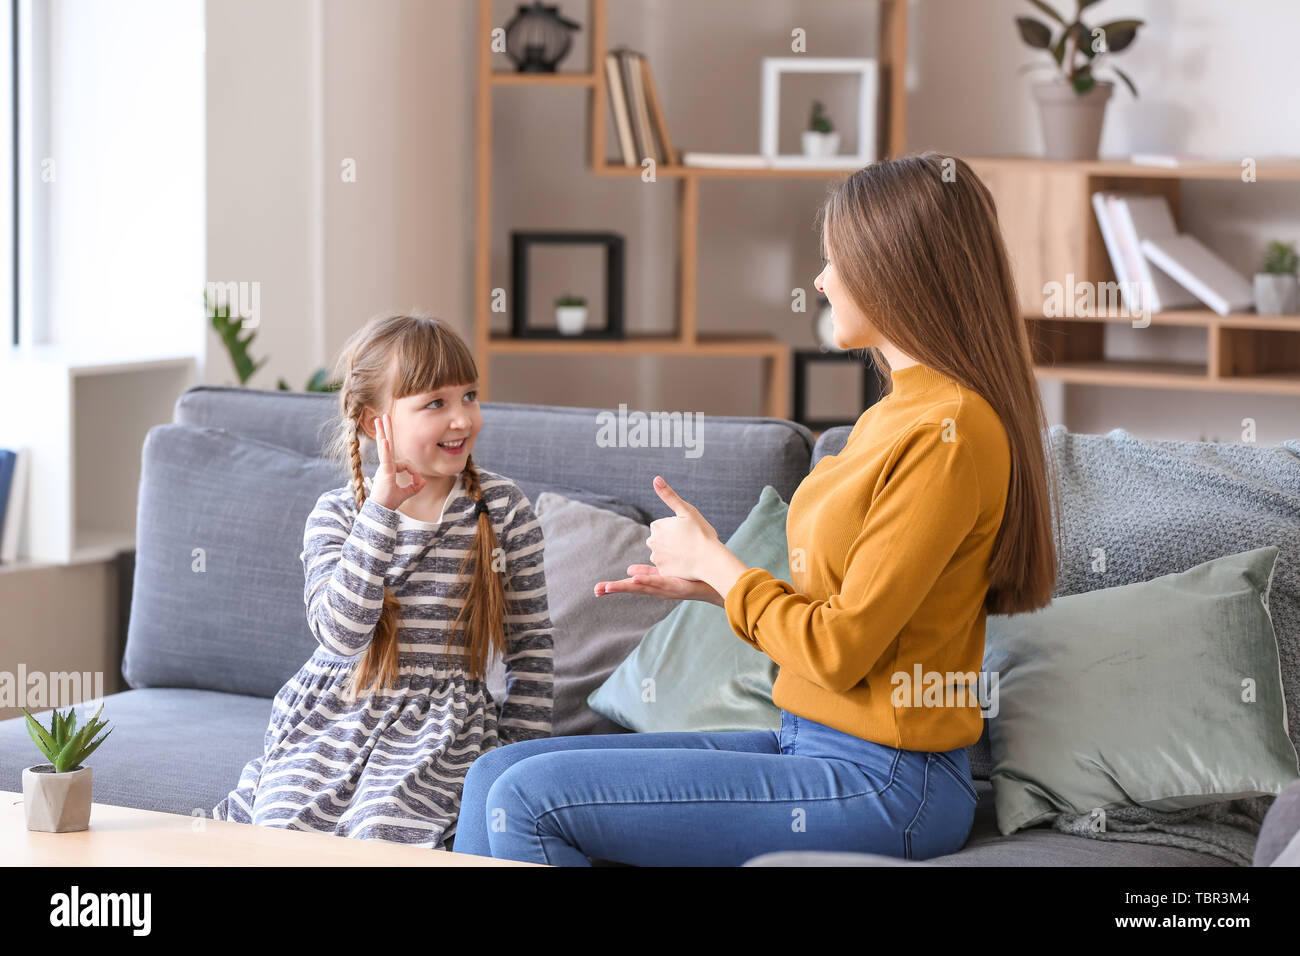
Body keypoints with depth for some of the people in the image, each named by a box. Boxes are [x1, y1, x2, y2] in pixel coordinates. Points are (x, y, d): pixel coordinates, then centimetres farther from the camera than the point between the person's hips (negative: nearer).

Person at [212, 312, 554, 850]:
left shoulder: (505, 509, 0)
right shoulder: (335, 515, -2)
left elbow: (530, 644, 6)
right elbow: (340, 635, -19)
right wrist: (381, 508, -21)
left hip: (443, 727, -1)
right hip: (336, 719, 1)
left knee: (383, 834, -26)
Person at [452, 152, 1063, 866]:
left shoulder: (948, 435, -17)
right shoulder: (895, 415, 16)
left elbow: (839, 651, -18)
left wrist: (711, 560, -4)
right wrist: (707, 585, 10)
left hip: (880, 787, -10)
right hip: (813, 746, 10)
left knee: (528, 800, -16)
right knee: (495, 775, 3)